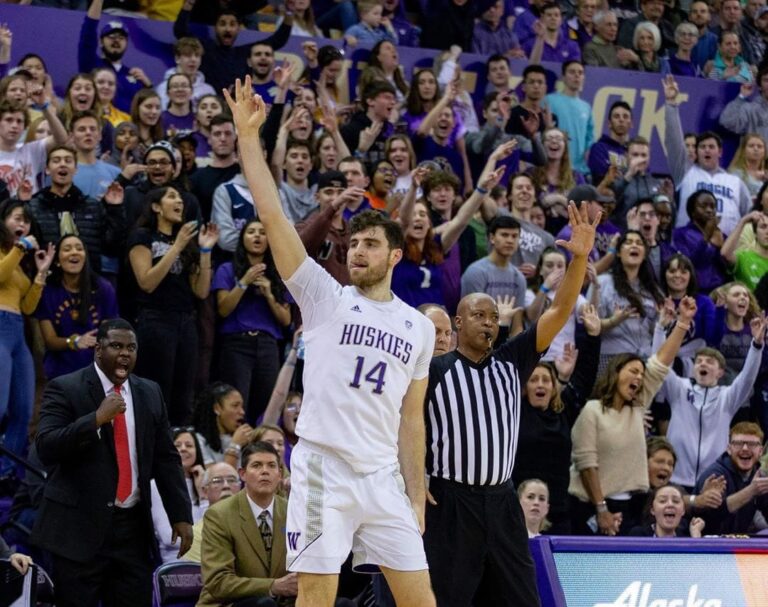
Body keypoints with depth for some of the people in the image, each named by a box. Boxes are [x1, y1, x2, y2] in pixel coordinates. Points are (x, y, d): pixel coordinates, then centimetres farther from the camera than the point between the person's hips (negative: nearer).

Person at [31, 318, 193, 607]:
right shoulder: (65, 389, -3)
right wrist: (97, 418, -22)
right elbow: (46, 447, -14)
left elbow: (166, 458, 14)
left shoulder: (150, 393, 12)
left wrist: (181, 515, 7)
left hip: (133, 529, 4)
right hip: (80, 527, -4)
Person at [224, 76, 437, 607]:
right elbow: (273, 215, -4)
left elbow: (411, 418, 15)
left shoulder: (419, 327, 14)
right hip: (323, 468, -3)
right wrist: (249, 135, -10)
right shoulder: (324, 297, 4)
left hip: (385, 478, 3)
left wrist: (416, 497, 9)